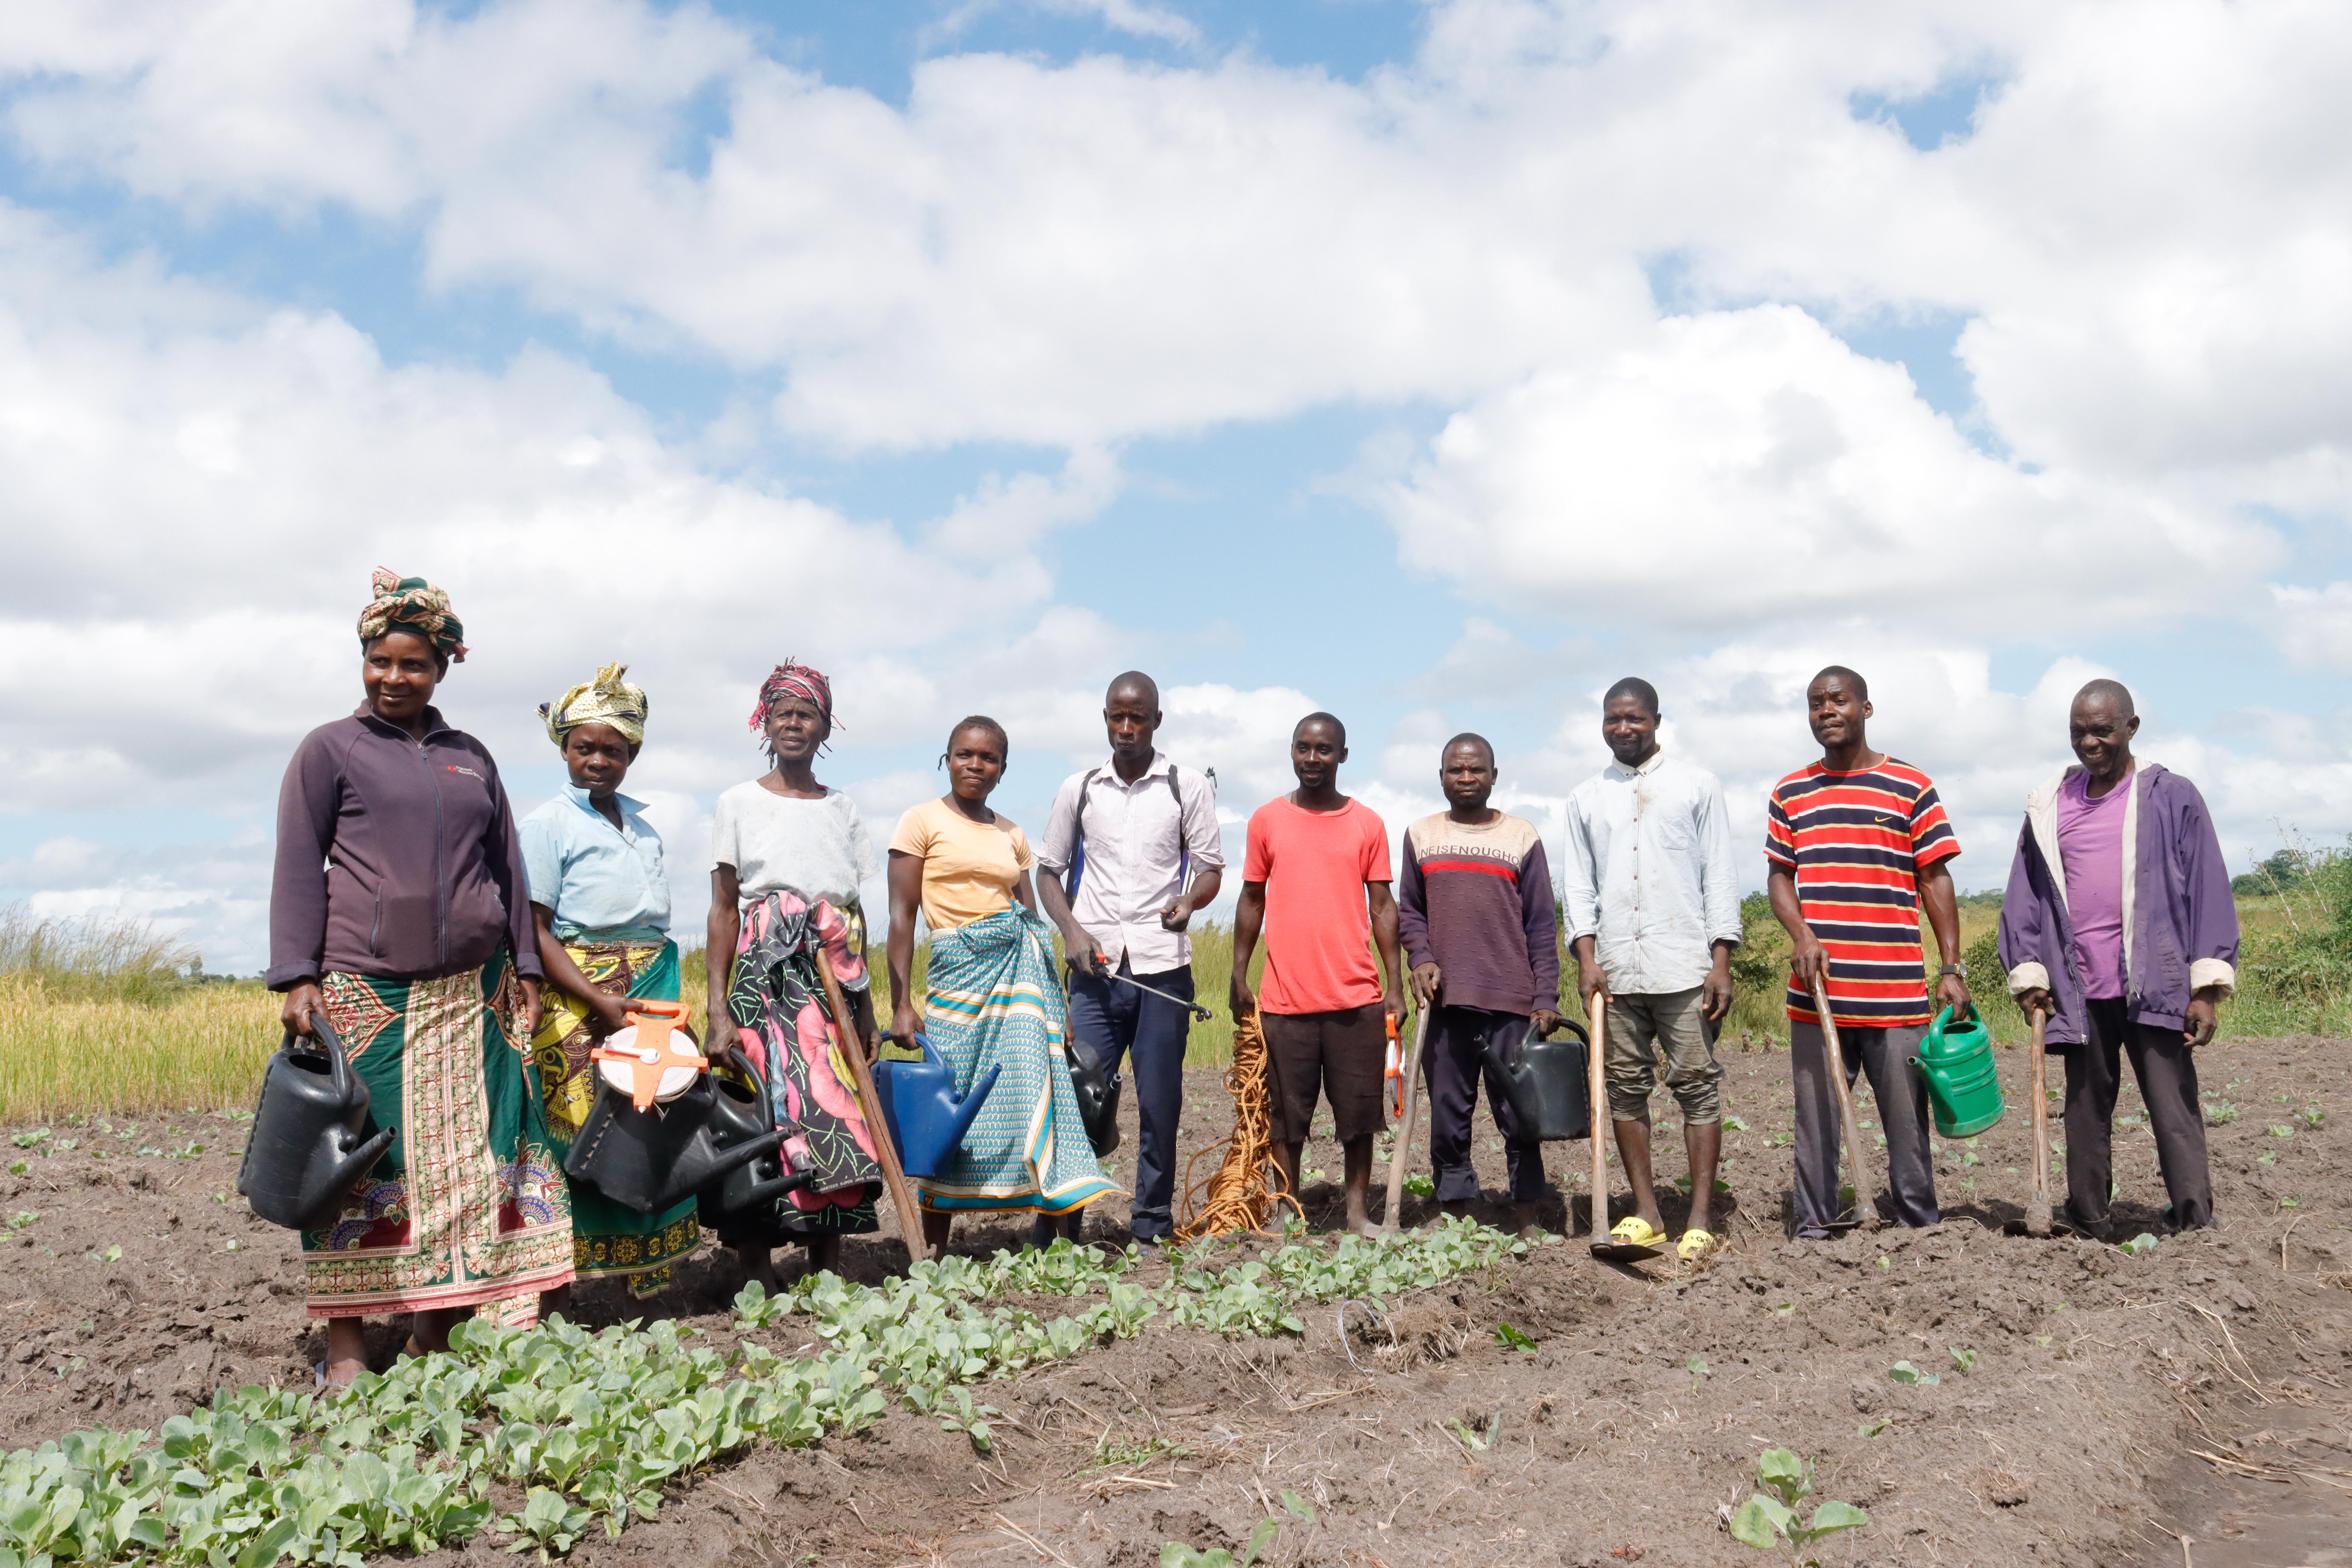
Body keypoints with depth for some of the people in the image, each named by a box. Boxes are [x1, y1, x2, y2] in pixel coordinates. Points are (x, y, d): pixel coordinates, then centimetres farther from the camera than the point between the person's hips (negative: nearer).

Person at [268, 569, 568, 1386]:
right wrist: (298, 977, -7)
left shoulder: (471, 757, 17)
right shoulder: (330, 749, 6)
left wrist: (525, 966, 13)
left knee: (467, 1151, 2)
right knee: (359, 1156, -3)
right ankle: (344, 1339, 5)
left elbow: (507, 866, 20)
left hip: (472, 995, 4)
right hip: (364, 992, -4)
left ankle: (435, 1328, 11)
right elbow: (298, 869, 2)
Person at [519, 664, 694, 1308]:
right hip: (578, 996, -6)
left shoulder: (642, 822, 16)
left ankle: (639, 1279, 13)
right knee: (575, 1135, -7)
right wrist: (599, 1001, -18)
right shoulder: (547, 824, -3)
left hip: (650, 992, 6)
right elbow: (535, 932, -10)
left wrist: (667, 1004, 14)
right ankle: (555, 1294, -1)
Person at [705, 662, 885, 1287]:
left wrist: (866, 1006, 10)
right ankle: (758, 1280, 0)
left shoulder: (844, 810, 14)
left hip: (834, 979, 3)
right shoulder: (740, 803, 4)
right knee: (765, 1114, -9)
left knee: (836, 1116, 0)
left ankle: (828, 1271, 9)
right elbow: (723, 911, 0)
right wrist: (719, 1011, -9)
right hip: (765, 974, -3)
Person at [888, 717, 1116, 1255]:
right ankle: (933, 1250, 9)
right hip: (959, 970, -4)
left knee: (1035, 1092, -2)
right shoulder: (923, 822, 2)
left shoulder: (1011, 834, 15)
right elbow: (902, 917, -3)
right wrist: (901, 1003, -11)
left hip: (1021, 966, 4)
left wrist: (1057, 1003, 11)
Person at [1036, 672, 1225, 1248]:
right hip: (1095, 968, 1)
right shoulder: (1079, 789, 11)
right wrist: (1071, 930, -2)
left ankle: (1152, 1227, 13)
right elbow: (1049, 869, 15)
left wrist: (1188, 903, -17)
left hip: (1163, 968, -1)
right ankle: (1059, 1224, 6)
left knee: (1160, 1103, 2)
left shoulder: (1189, 786, 6)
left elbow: (1211, 868, 6)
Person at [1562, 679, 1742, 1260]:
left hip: (1685, 968, -3)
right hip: (1615, 970, 3)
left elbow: (1720, 876, 3)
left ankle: (1700, 1218, 1)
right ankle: (1646, 1213, 13)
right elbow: (1580, 885, 12)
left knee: (1697, 1086, -3)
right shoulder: (1586, 798, 14)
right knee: (1626, 1087, 5)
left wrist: (1721, 962, -5)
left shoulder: (1697, 785, 6)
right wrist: (1587, 956, -2)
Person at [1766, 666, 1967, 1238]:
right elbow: (1779, 876, 11)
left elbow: (1936, 881, 3)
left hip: (1897, 992, -2)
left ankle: (1920, 1229, 14)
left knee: (1907, 1120, 4)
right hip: (1817, 992, 2)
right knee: (1815, 1122, 6)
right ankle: (1814, 1230, 14)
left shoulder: (1912, 789, 3)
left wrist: (1952, 968, -3)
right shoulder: (1790, 794, 11)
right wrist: (1802, 936, -8)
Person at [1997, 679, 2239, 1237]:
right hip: (2078, 991, 3)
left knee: (2175, 1112, -5)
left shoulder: (2171, 797, 2)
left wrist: (2207, 987, -6)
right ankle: (2089, 1230, 16)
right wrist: (2028, 975, 5)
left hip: (2155, 987, -3)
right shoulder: (2049, 806, 11)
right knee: (2085, 1115, 9)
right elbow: (2024, 896, 13)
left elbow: (2207, 889, 0)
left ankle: (2195, 1228, -4)